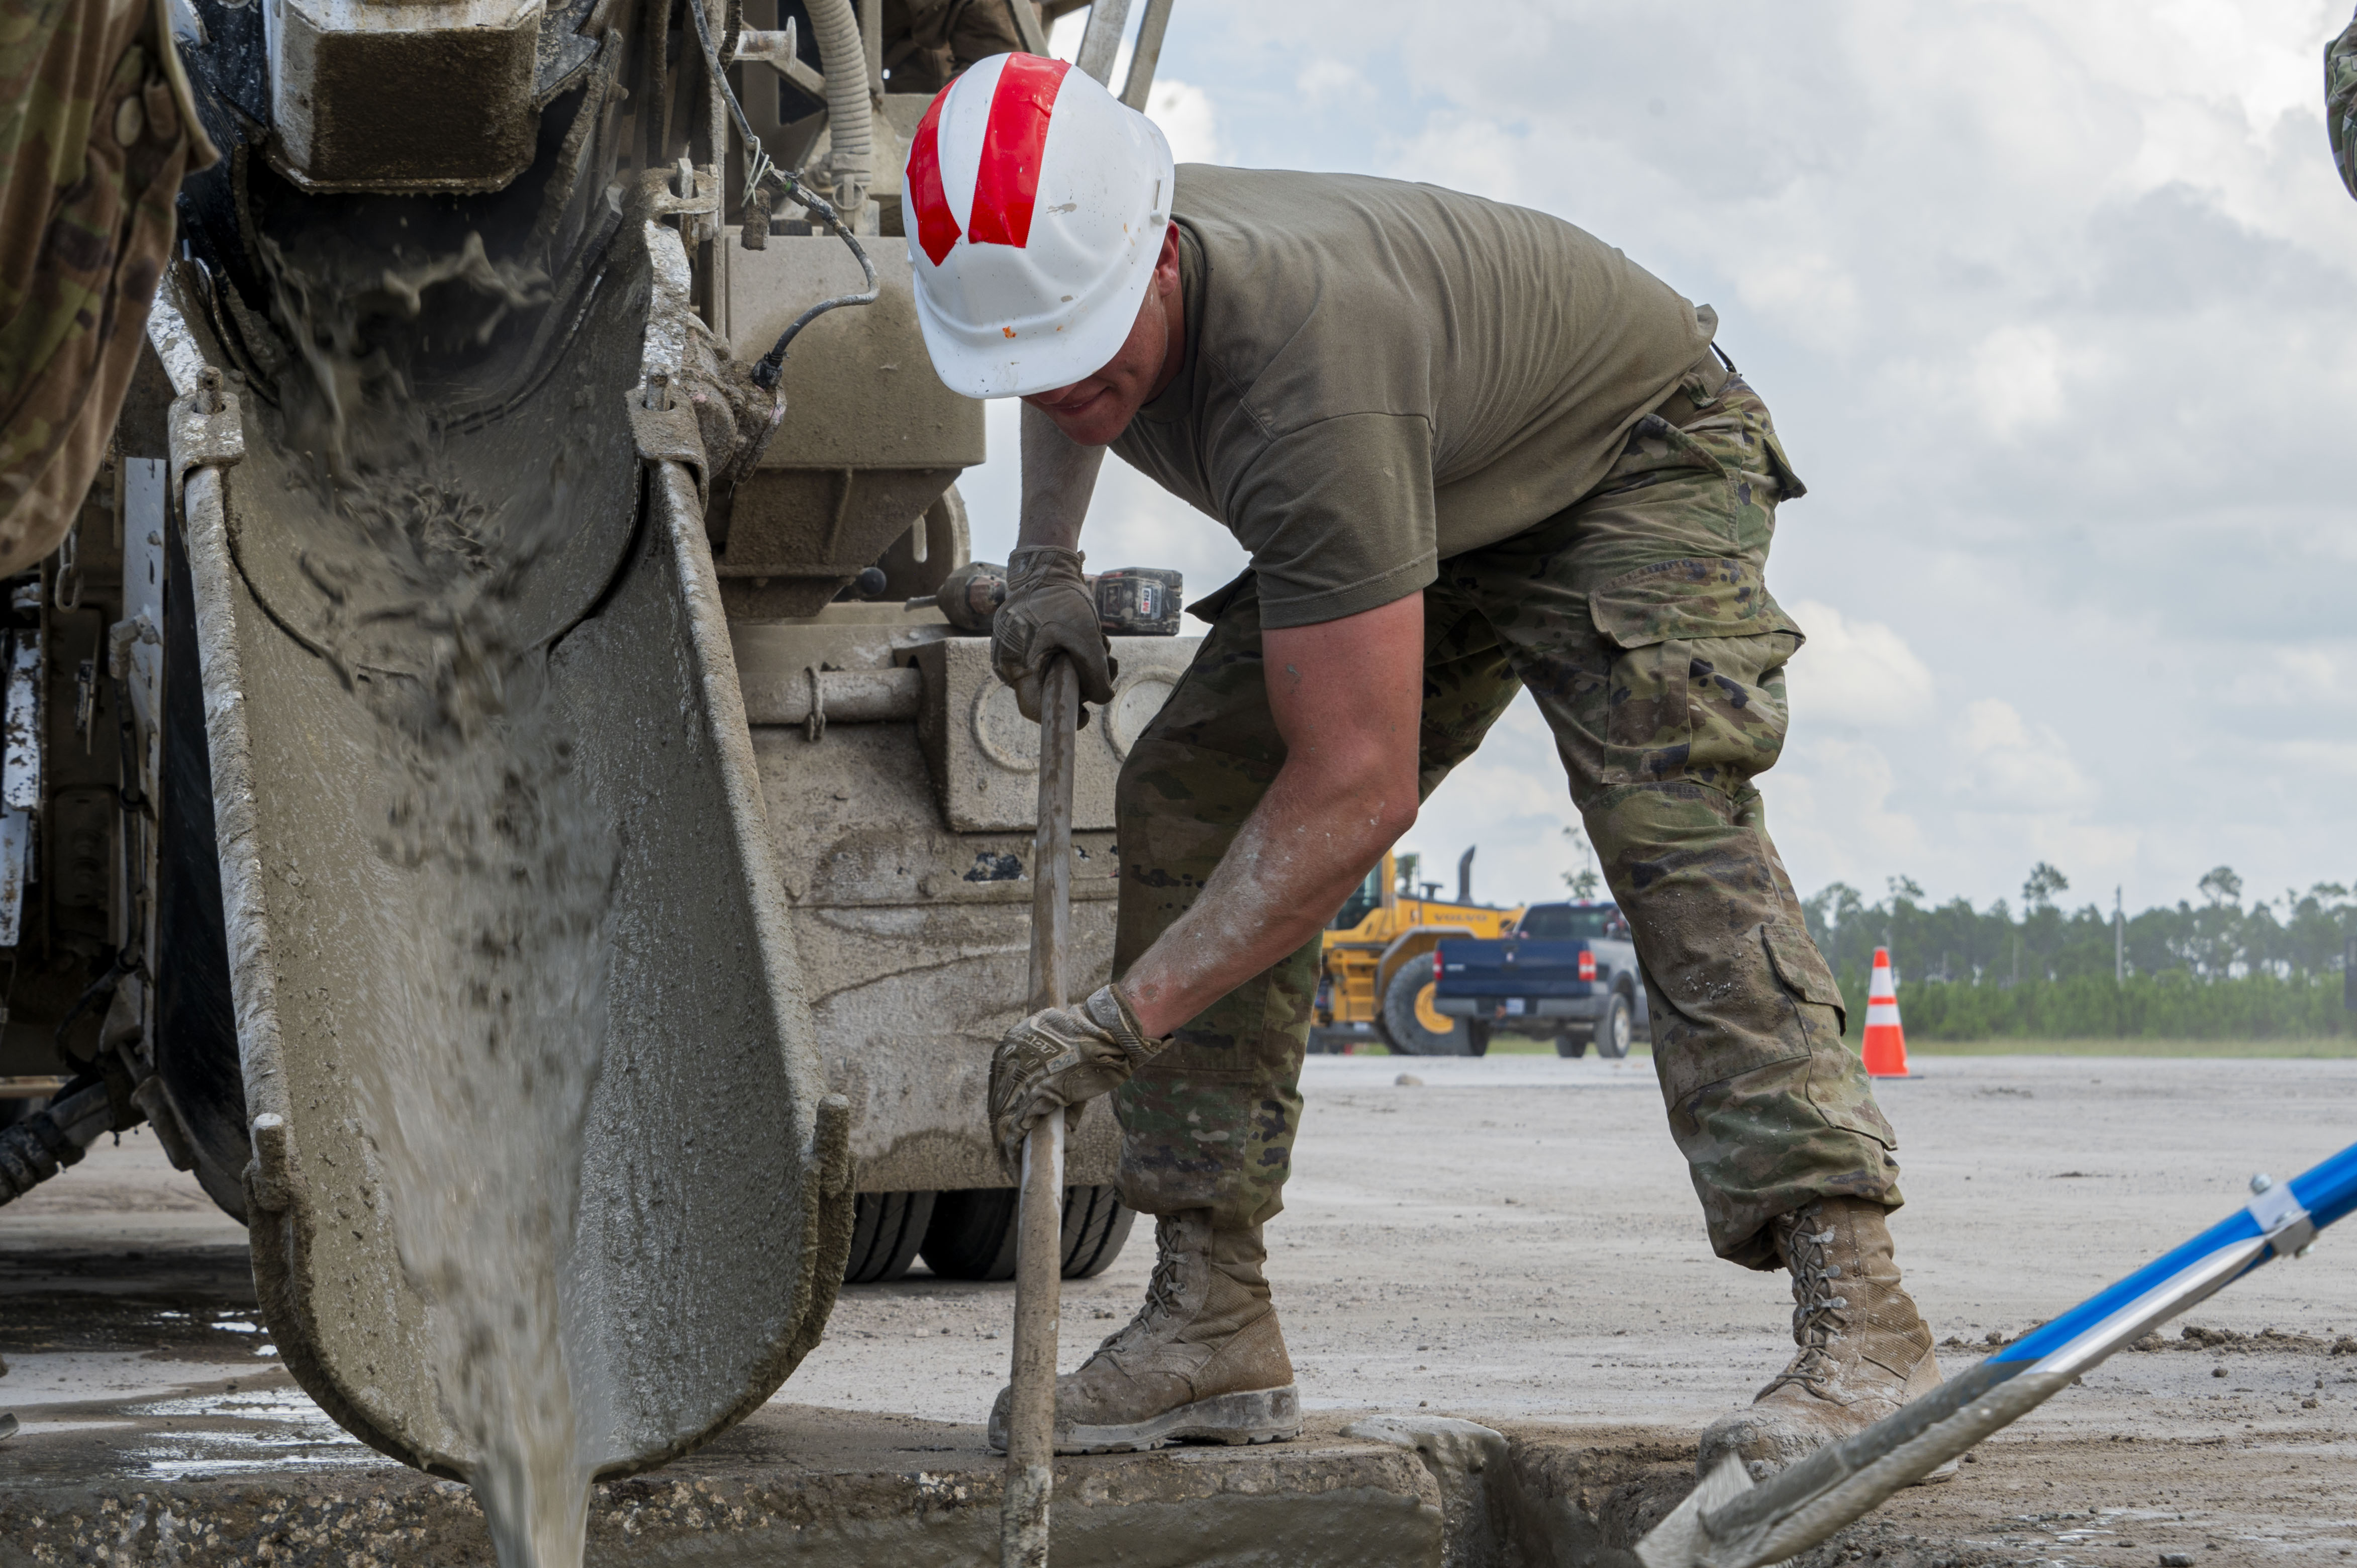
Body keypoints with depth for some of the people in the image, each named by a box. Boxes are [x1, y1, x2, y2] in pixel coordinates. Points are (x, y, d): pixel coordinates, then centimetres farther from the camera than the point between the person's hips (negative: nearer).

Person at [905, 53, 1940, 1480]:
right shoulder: (1057, 269, -20)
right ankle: (1214, 1323, -5)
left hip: (1637, 463, -8)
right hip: (1440, 508, 8)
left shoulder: (1302, 379, -44)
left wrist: (1121, 1019, -42)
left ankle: (1854, 1318, -38)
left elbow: (1357, 791, -43)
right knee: (1188, 807, -6)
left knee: (1670, 817, -32)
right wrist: (1047, 564, 0)